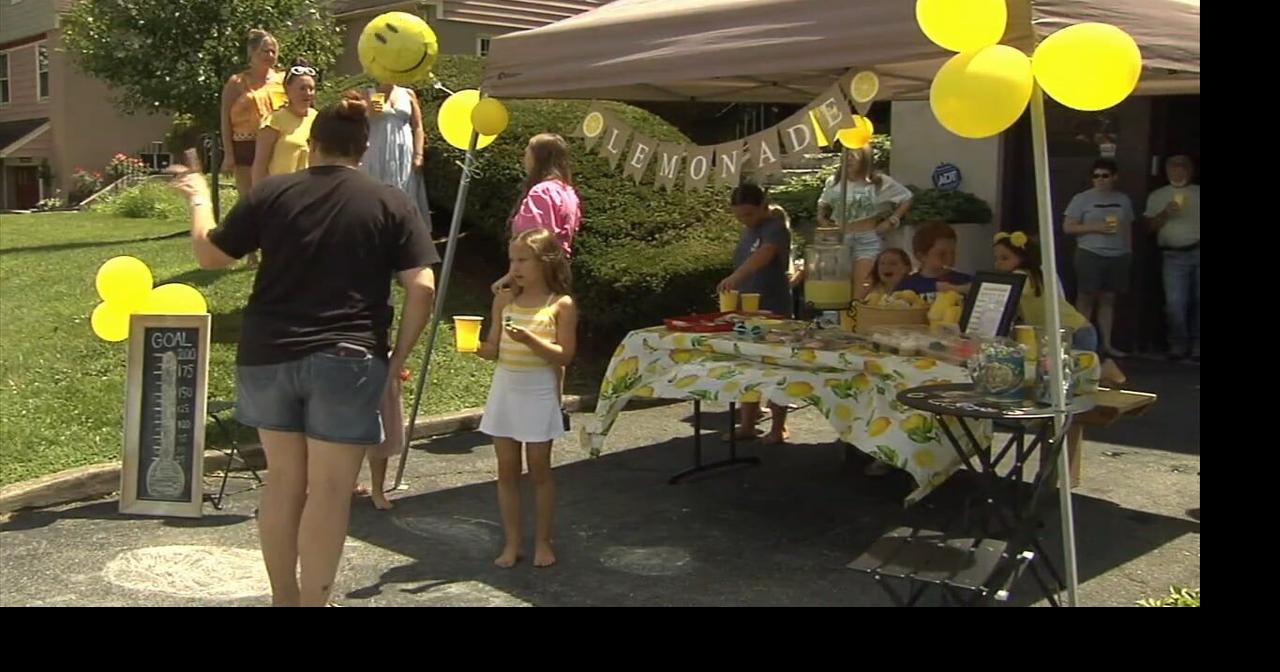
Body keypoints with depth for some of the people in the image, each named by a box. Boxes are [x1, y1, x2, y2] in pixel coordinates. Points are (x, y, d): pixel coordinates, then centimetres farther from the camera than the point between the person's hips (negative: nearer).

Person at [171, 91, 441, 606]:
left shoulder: (272, 193, 2)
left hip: (267, 355, 3)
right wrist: (399, 357, 3)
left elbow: (209, 255, 11)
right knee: (329, 490, 4)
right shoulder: (392, 204, -2)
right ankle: (313, 600, 11)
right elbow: (421, 289, -8)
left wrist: (199, 199, 28)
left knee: (284, 479, 17)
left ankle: (284, 597, 29)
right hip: (346, 360, -3)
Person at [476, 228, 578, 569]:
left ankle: (543, 542, 17)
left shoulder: (561, 305, -6)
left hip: (539, 392, -4)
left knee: (539, 469, 4)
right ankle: (511, 543, 15)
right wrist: (475, 345, -12)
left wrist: (530, 340, -24)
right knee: (507, 470, 6)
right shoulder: (504, 300, 6)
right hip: (505, 389, 4)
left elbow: (564, 355, -11)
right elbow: (493, 350, 8)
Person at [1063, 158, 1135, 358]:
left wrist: (1128, 251, 10)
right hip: (1090, 254, -4)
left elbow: (1128, 228, 18)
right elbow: (1068, 227, -4)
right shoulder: (1082, 199, -1)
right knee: (1086, 297, -4)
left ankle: (1106, 343, 9)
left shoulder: (1123, 200, 12)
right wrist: (1095, 228, -14)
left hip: (1118, 256, 4)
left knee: (1108, 299, 6)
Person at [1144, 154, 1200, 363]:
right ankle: (1178, 344, 4)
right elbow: (1151, 226, 5)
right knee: (1175, 303, -6)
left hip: (1197, 252, 1)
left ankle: (1196, 345, 8)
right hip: (1173, 256, -1)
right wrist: (1165, 213, -11)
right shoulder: (1157, 196, 11)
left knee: (1198, 301, 0)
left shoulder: (1198, 193, 11)